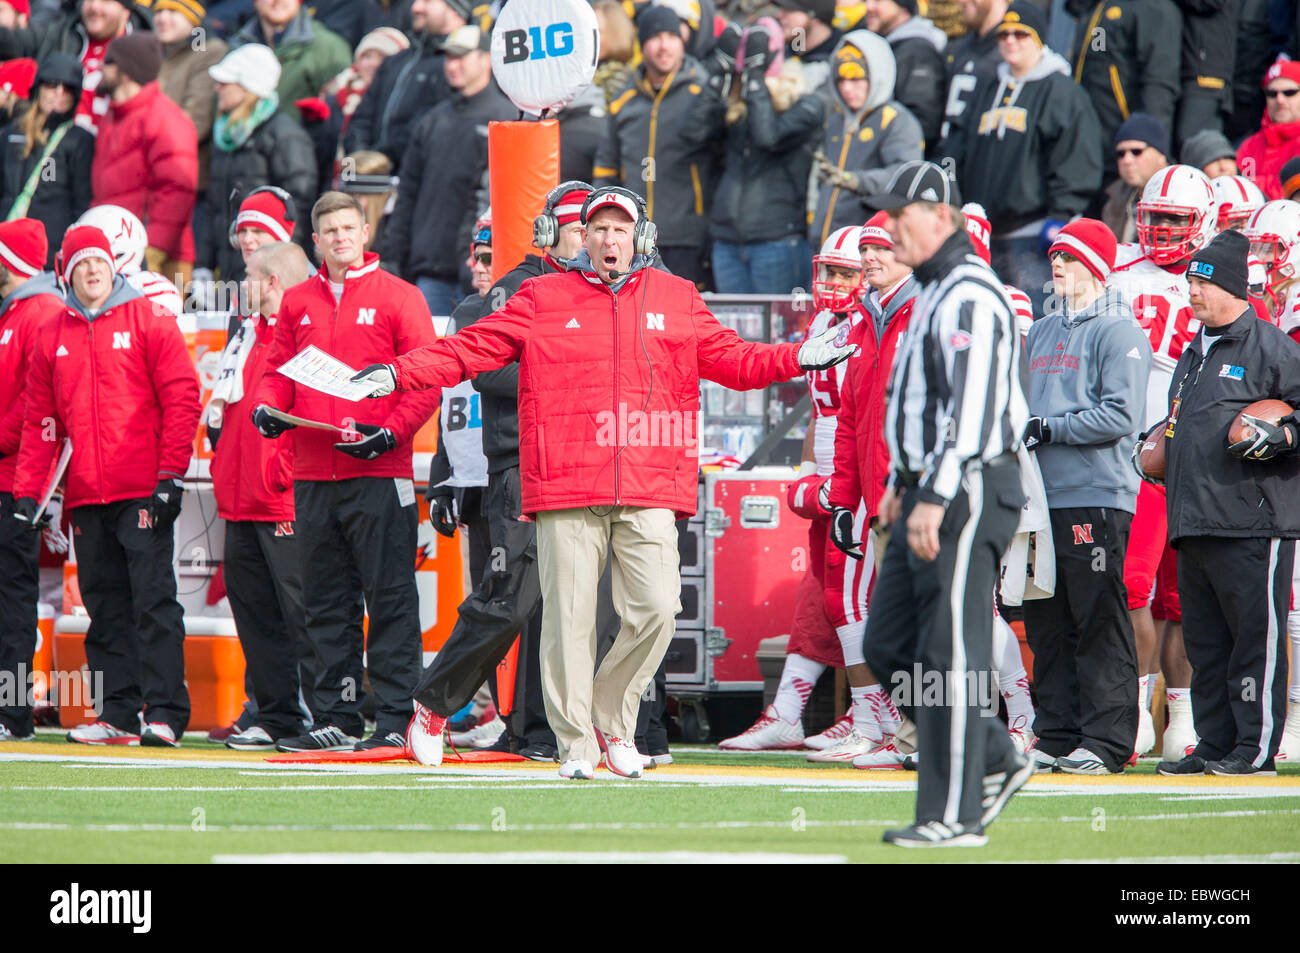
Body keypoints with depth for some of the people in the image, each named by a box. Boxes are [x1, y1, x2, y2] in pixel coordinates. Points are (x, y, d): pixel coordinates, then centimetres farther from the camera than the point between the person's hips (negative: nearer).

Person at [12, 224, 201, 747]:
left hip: (143, 491, -5)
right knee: (105, 608, 5)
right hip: (86, 497, 5)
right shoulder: (51, 335, 13)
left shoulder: (148, 321, 1)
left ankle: (164, 712, -10)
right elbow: (39, 419, 15)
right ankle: (119, 716, 7)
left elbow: (182, 398, -4)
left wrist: (170, 475, -10)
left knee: (153, 601, -9)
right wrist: (27, 490, 7)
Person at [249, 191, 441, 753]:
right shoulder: (297, 303, 14)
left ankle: (395, 719, -5)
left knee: (389, 598, -5)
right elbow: (281, 369, 19)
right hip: (312, 475, 5)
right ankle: (336, 717, 13)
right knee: (326, 604, 8)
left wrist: (391, 432, -16)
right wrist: (267, 406, -3)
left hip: (379, 474, -5)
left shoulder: (399, 298, 0)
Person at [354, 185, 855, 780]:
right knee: (569, 615, -2)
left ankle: (614, 721, 12)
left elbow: (730, 359, 15)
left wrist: (795, 358, 0)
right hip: (568, 487, -1)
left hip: (650, 492, 1)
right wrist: (401, 374, -4)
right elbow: (472, 349, 7)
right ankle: (575, 743, 8)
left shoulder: (676, 300, 15)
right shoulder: (542, 299, 10)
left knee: (656, 609, -9)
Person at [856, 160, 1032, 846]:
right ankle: (994, 763, 18)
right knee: (888, 646, 10)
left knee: (950, 654, -8)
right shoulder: (934, 293, 19)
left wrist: (935, 497, -28)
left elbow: (971, 404, -24)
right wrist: (903, 482, 26)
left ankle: (954, 814, -4)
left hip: (968, 493, -11)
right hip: (930, 493, 11)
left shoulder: (969, 295, -15)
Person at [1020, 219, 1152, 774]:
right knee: (1047, 624, 7)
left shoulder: (1118, 332, -5)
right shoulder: (1041, 332, 19)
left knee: (1099, 622, -7)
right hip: (1042, 495, 8)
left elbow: (1120, 416, -14)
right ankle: (1058, 735, 13)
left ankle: (1107, 740, -6)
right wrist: (1018, 429, 7)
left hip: (1096, 496, -8)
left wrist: (1051, 428, -14)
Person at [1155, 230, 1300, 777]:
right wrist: (1162, 447, 20)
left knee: (1256, 637, -6)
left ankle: (1255, 748, -5)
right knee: (1205, 641, 9)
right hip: (1193, 522, 9)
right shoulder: (1194, 355, 22)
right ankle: (1214, 744, 14)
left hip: (1251, 524, -9)